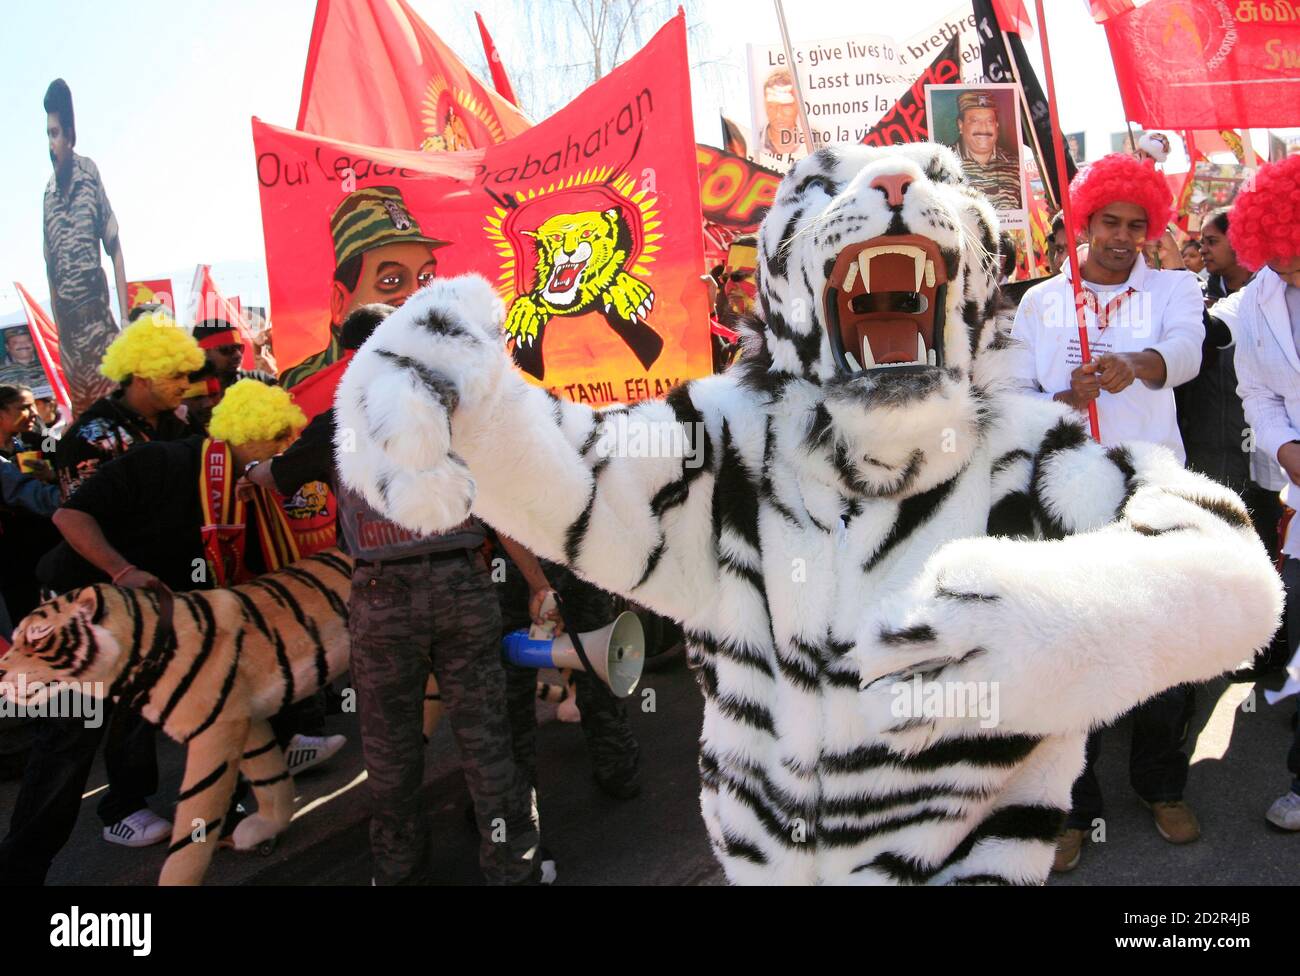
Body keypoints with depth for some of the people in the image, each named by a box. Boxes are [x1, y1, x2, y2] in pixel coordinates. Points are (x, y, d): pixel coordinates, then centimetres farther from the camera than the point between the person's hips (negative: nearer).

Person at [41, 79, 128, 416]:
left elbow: (115, 249, -5)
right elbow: (50, 266, 13)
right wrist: (59, 328, 12)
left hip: (97, 314, -5)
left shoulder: (90, 175, -3)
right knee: (81, 414, 10)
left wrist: (125, 316, -10)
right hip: (67, 325, 5)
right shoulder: (49, 191, 9)